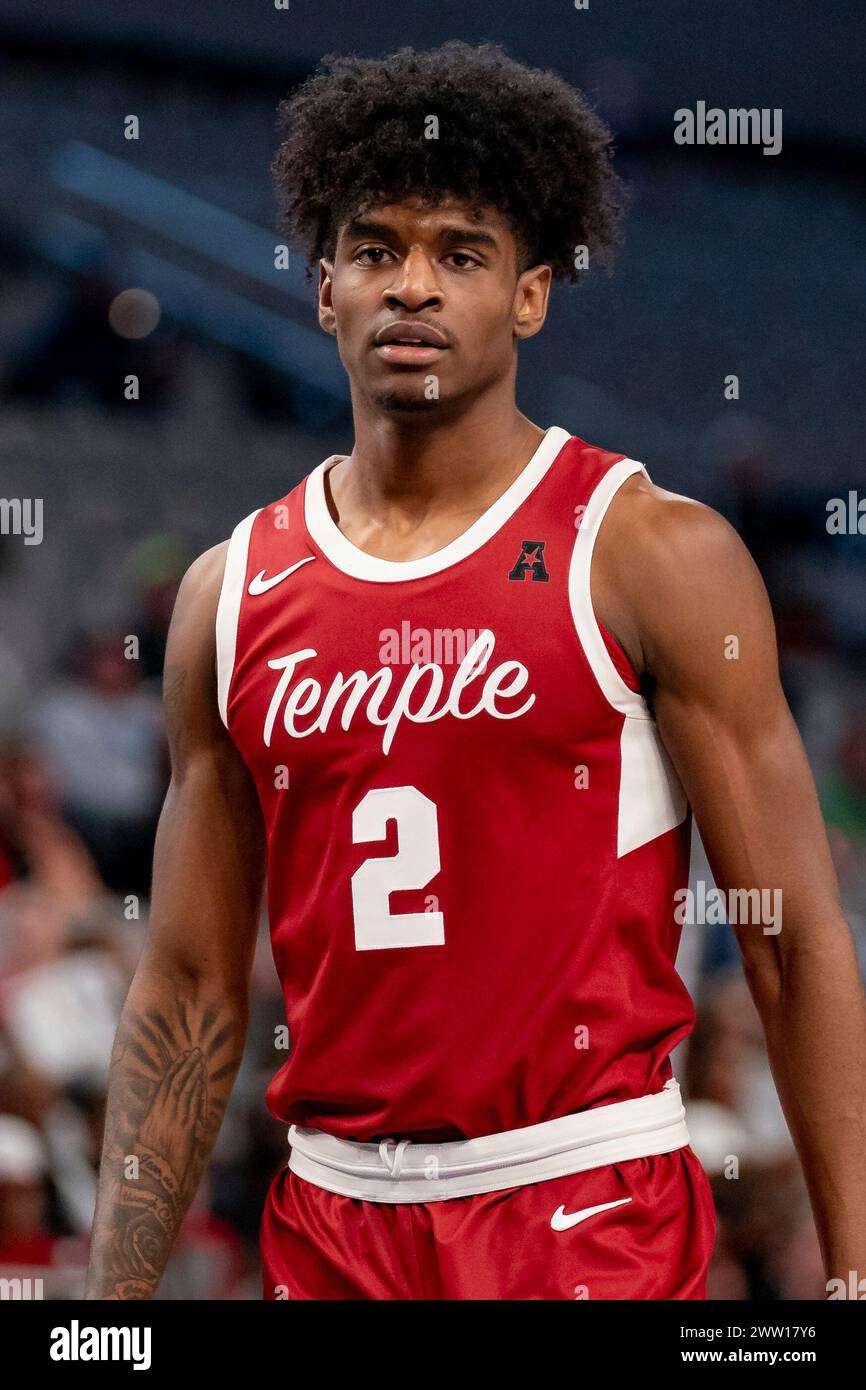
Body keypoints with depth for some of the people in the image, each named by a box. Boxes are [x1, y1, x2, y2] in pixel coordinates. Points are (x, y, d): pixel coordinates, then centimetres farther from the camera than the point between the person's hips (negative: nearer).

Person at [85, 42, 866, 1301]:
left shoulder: (652, 556, -5)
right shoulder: (233, 595, 7)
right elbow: (189, 988, 10)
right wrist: (113, 1298, 4)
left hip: (586, 1201, -4)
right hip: (330, 1221, 4)